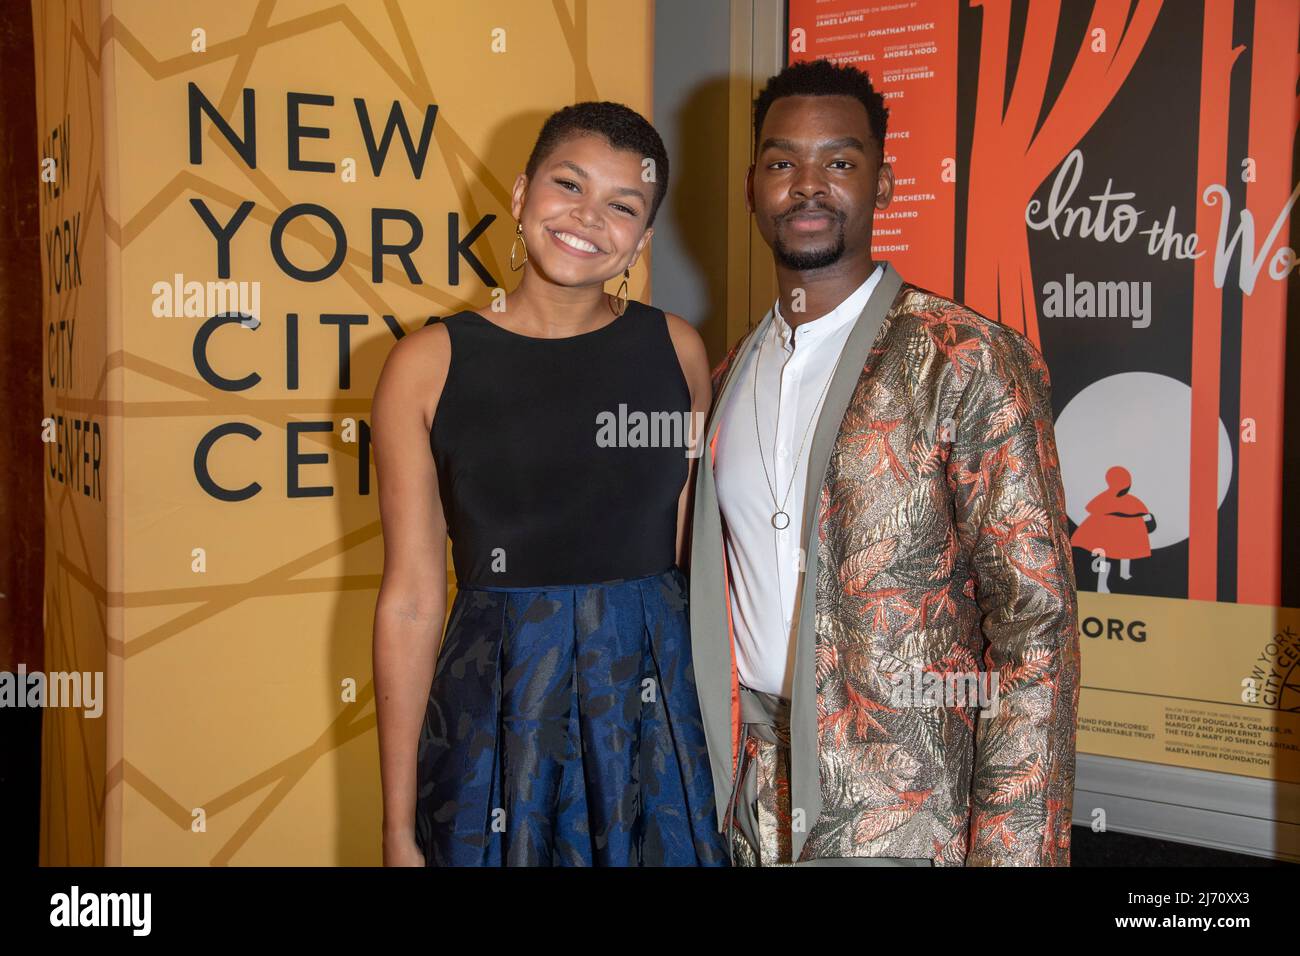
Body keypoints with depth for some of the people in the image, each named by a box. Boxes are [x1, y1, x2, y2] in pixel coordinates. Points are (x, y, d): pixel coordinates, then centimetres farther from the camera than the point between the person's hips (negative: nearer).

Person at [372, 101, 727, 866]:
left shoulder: (676, 349, 1)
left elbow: (695, 558, 6)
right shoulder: (430, 364, -5)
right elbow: (411, 602, -4)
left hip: (657, 707, 2)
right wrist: (399, 827, -3)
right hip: (496, 715, -1)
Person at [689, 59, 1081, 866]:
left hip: (903, 823, -5)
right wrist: (715, 783, 7)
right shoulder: (732, 376, 7)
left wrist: (1012, 849, -16)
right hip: (751, 810, 5)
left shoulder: (971, 363, -11)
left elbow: (1036, 629, -13)